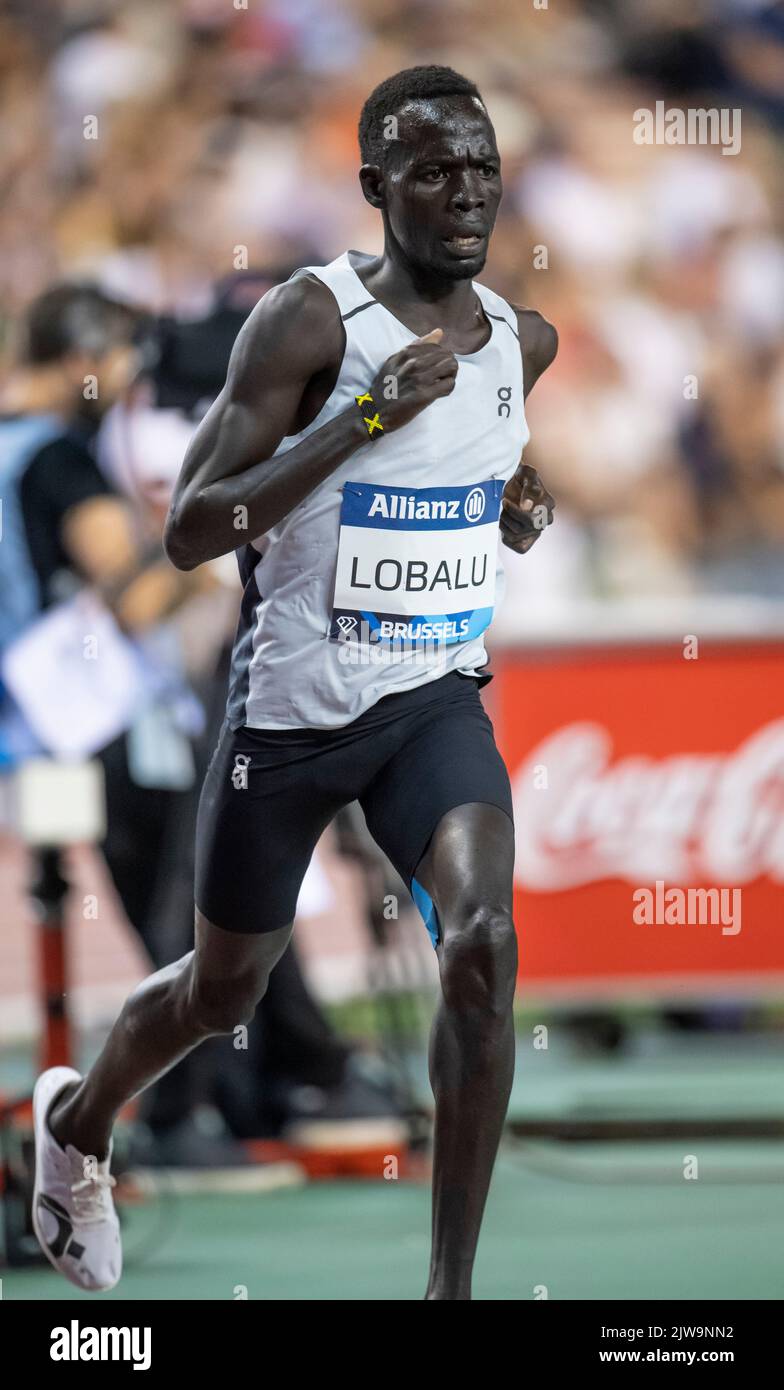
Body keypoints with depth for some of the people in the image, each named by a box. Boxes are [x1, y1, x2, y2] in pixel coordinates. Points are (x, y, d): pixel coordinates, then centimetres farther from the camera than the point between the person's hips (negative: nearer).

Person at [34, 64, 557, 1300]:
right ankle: (79, 1119, 49)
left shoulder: (523, 341, 3)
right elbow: (189, 531, -21)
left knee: (484, 945, -22)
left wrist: (519, 515, 2)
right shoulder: (311, 319, -16)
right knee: (224, 987, 15)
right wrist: (367, 416, -28)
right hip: (291, 707, -3)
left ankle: (453, 1287, -17)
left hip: (436, 700, 3)